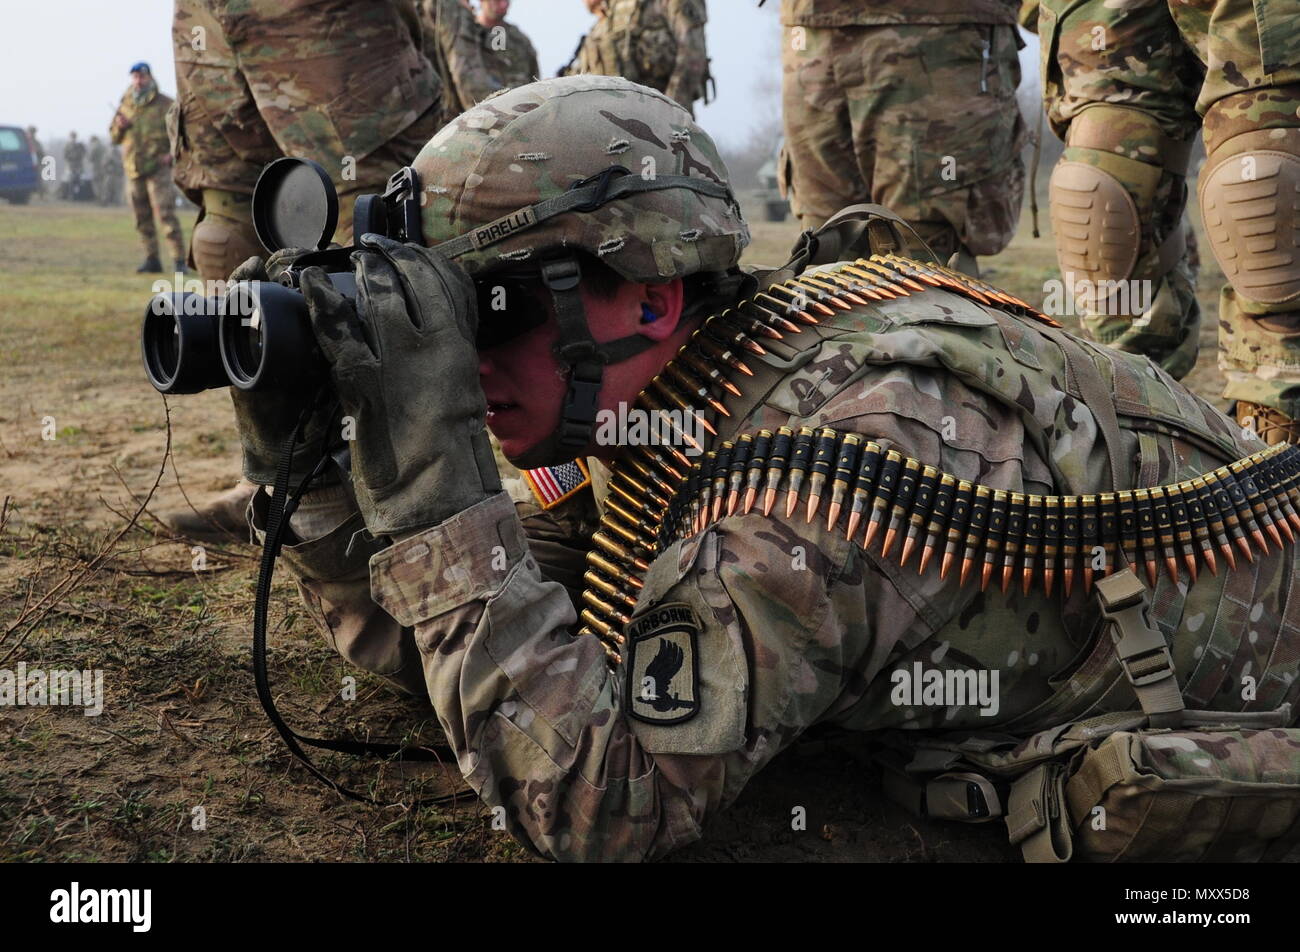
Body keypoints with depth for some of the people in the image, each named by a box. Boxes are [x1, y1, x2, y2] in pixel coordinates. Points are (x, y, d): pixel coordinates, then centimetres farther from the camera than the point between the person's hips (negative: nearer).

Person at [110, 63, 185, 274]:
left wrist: (173, 152, -14)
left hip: (158, 168, -5)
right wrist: (119, 126, -3)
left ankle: (179, 260, -15)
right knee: (143, 220, 8)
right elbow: (114, 138, 19)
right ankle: (152, 260, 15)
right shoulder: (125, 105, 14)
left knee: (166, 213, -15)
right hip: (133, 170, 6)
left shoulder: (165, 104, 0)